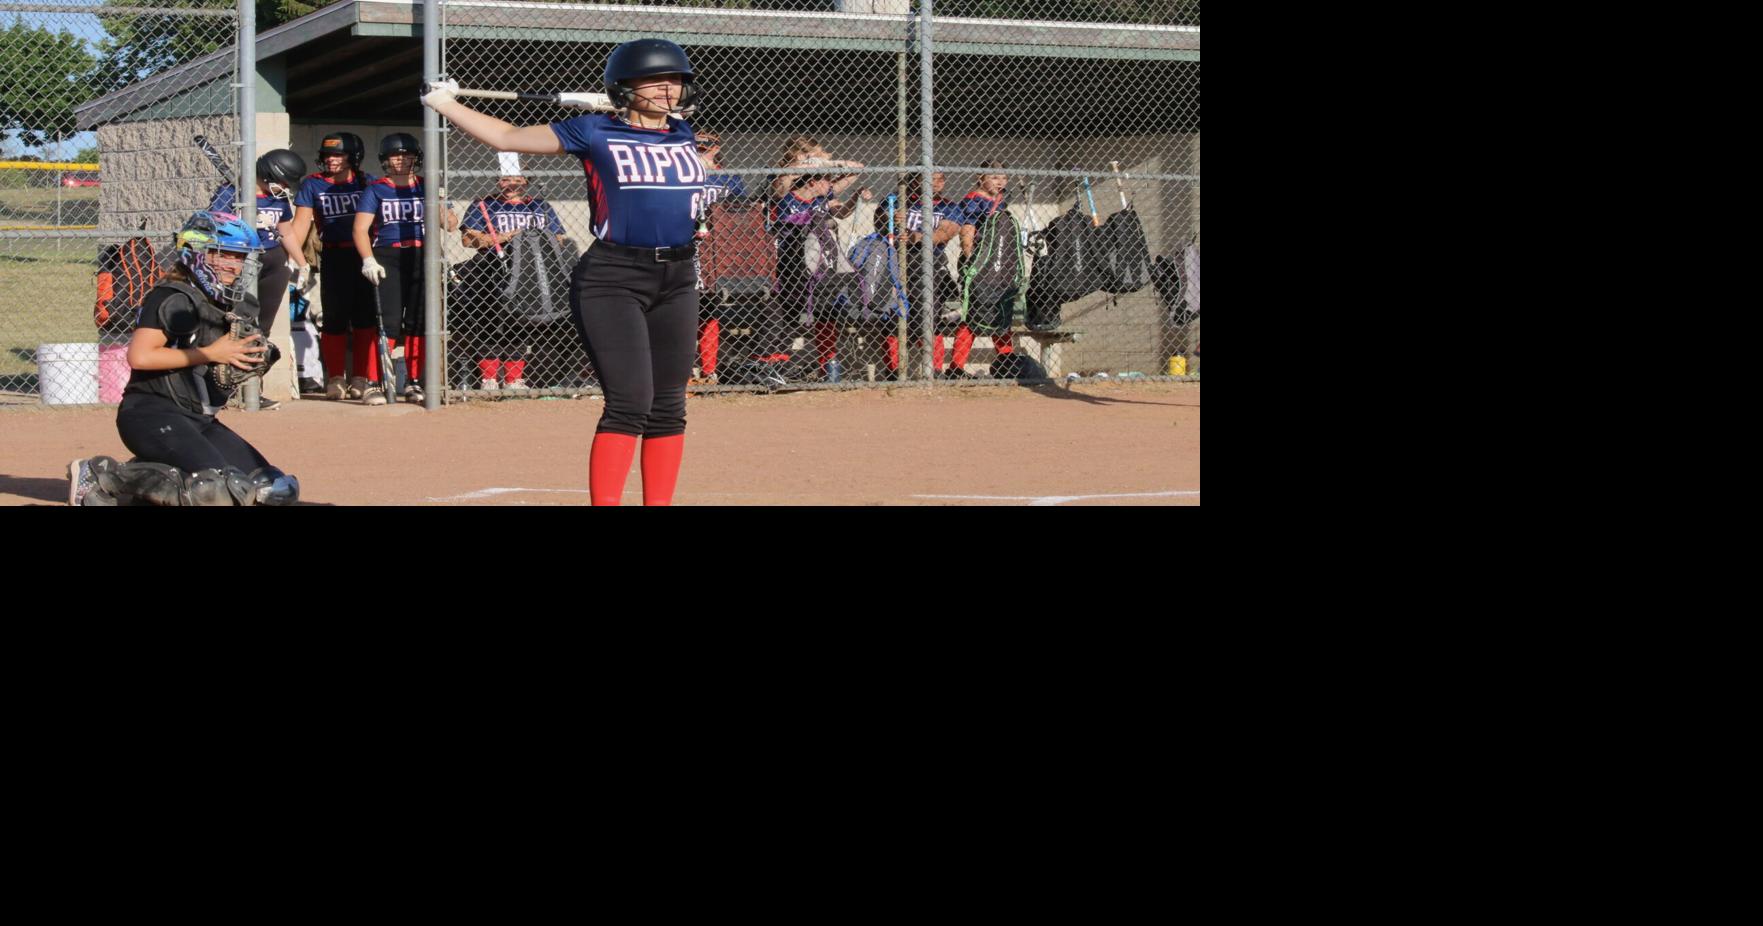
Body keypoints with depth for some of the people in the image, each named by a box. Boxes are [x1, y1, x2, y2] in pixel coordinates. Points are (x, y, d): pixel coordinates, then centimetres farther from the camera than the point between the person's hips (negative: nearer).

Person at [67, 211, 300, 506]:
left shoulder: (224, 306, 16)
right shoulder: (173, 299, -12)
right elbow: (140, 356, -22)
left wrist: (245, 362, 2)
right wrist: (210, 353, -16)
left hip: (199, 420, 9)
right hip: (151, 414, -9)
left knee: (277, 489, 3)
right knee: (220, 489, -29)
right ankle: (108, 478, -13)